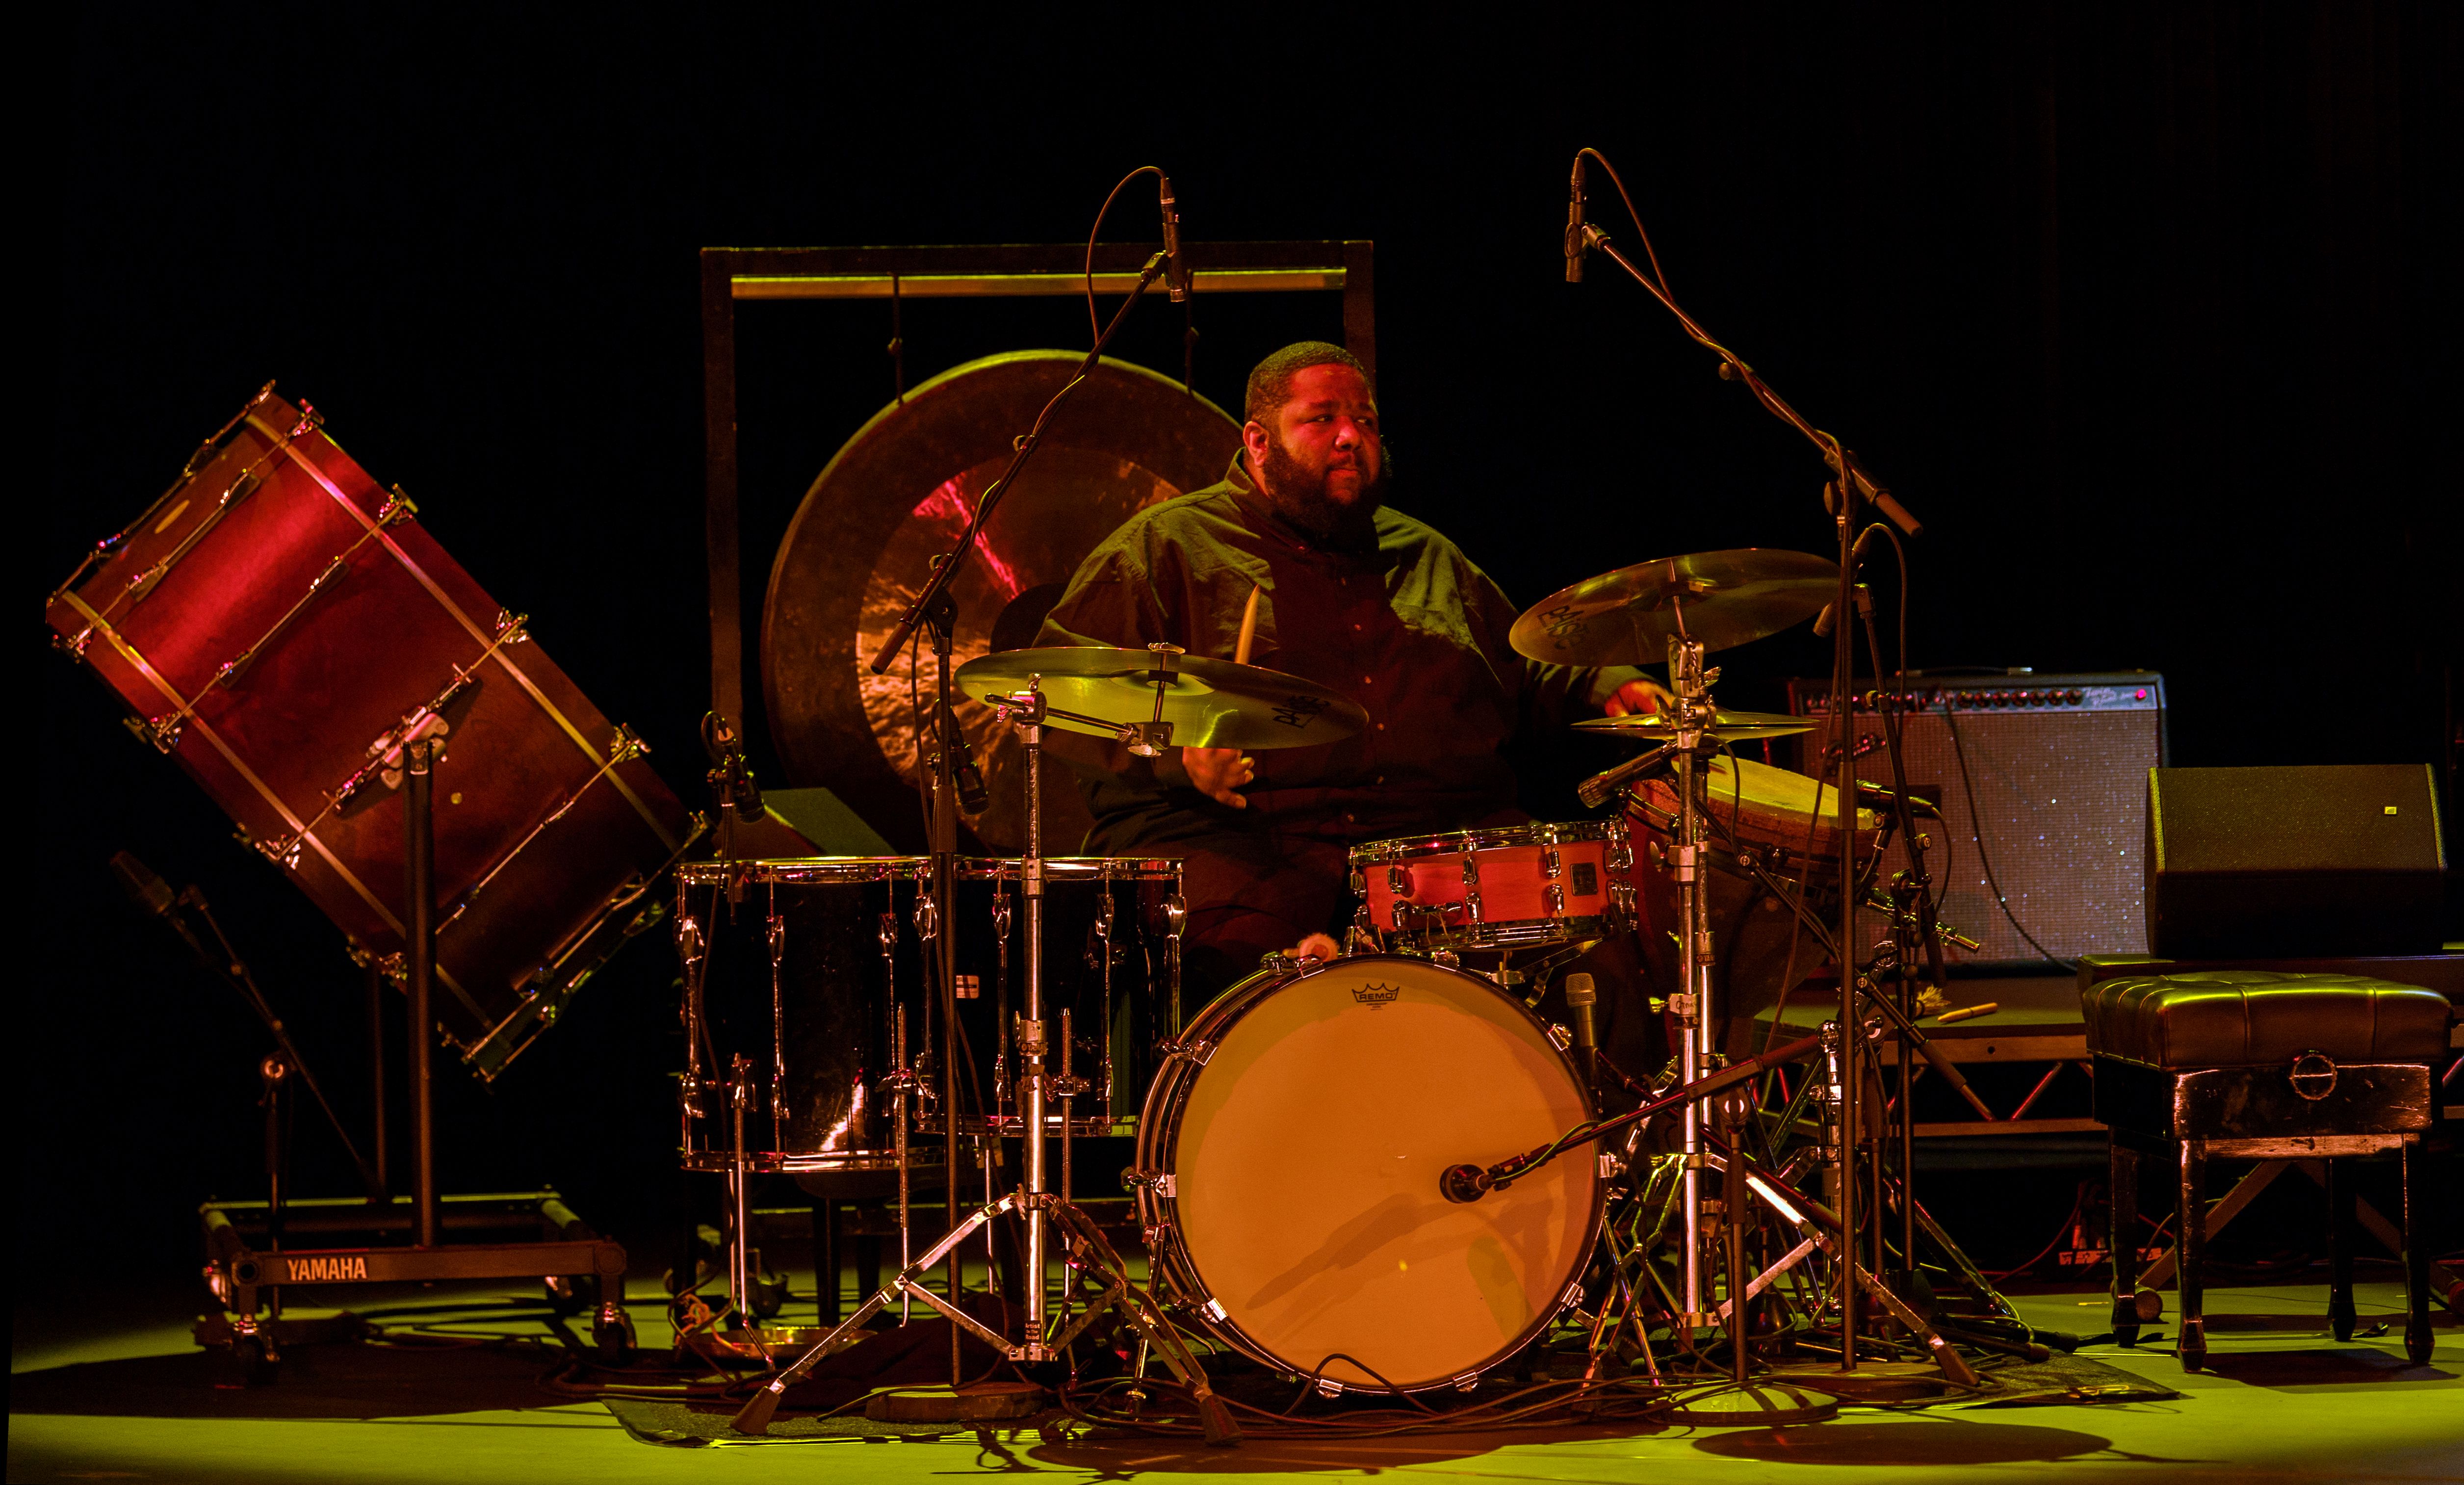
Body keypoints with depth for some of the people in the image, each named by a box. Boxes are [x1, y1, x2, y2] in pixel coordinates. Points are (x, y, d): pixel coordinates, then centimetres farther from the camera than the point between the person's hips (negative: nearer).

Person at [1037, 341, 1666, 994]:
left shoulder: (1427, 556, 28)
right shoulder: (1170, 546, 9)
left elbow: (1526, 675, 38)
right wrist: (1175, 751, -17)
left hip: (1441, 838, 5)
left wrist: (1604, 688, 16)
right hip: (1243, 838, -5)